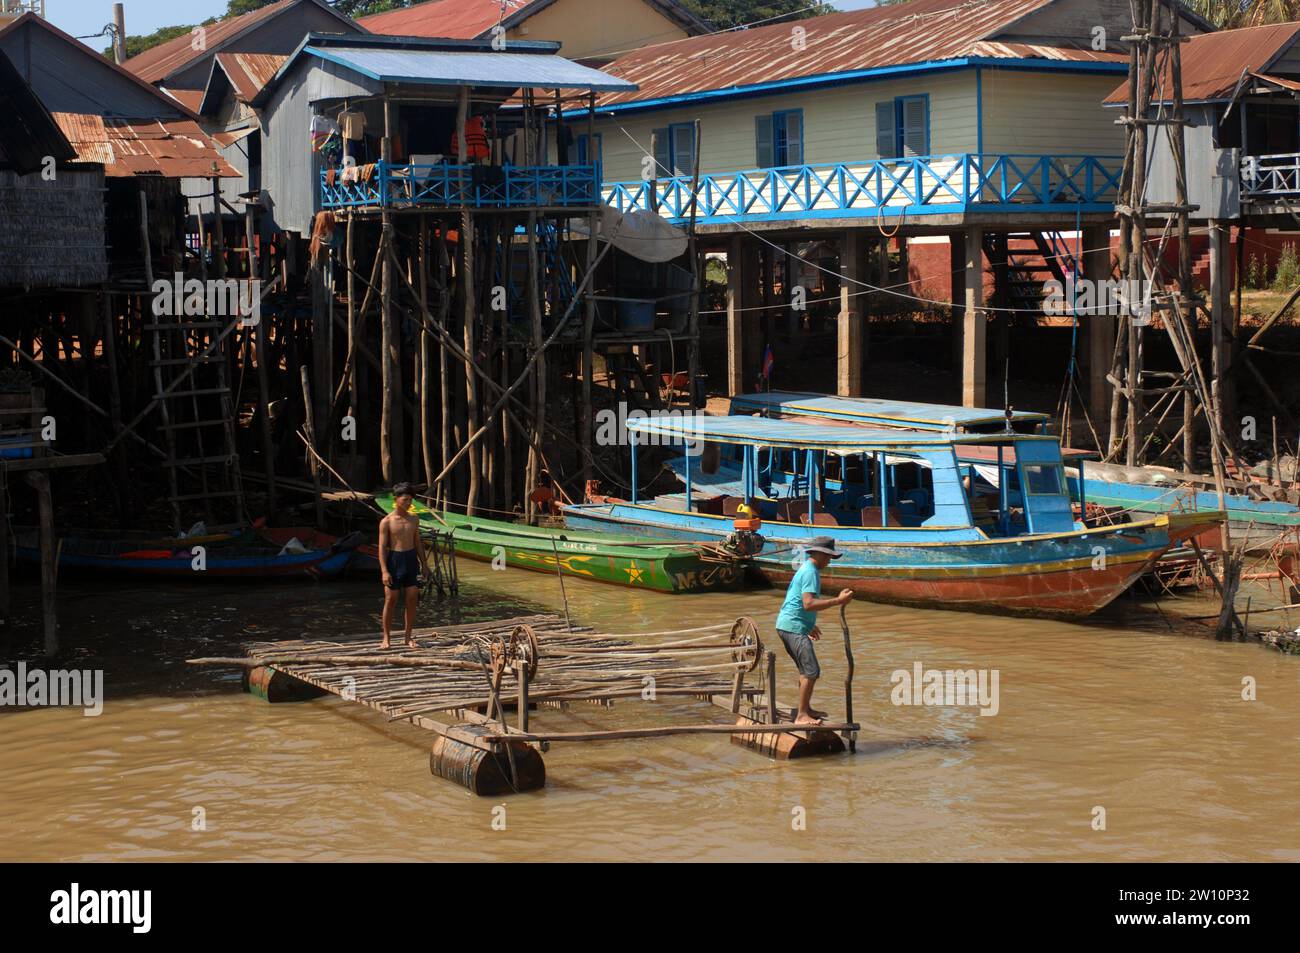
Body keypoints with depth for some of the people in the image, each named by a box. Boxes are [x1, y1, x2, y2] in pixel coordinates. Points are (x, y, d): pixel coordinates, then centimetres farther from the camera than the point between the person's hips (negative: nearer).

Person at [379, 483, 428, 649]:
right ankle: (386, 638, 9)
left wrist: (424, 563, 12)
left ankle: (408, 637, 15)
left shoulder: (414, 519, 7)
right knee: (390, 600, 0)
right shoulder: (386, 522, -8)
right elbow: (382, 547, -9)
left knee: (412, 600, 4)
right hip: (394, 560, -4)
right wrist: (384, 571, -15)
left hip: (411, 560, 4)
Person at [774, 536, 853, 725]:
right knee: (811, 672, -14)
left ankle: (806, 709, 31)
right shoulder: (810, 573, -15)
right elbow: (808, 604, -26)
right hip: (794, 627, -11)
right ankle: (801, 716, -14)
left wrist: (810, 625, 37)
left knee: (807, 670, 21)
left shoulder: (805, 569, 19)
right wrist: (838, 601, -26)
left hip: (788, 626, 11)